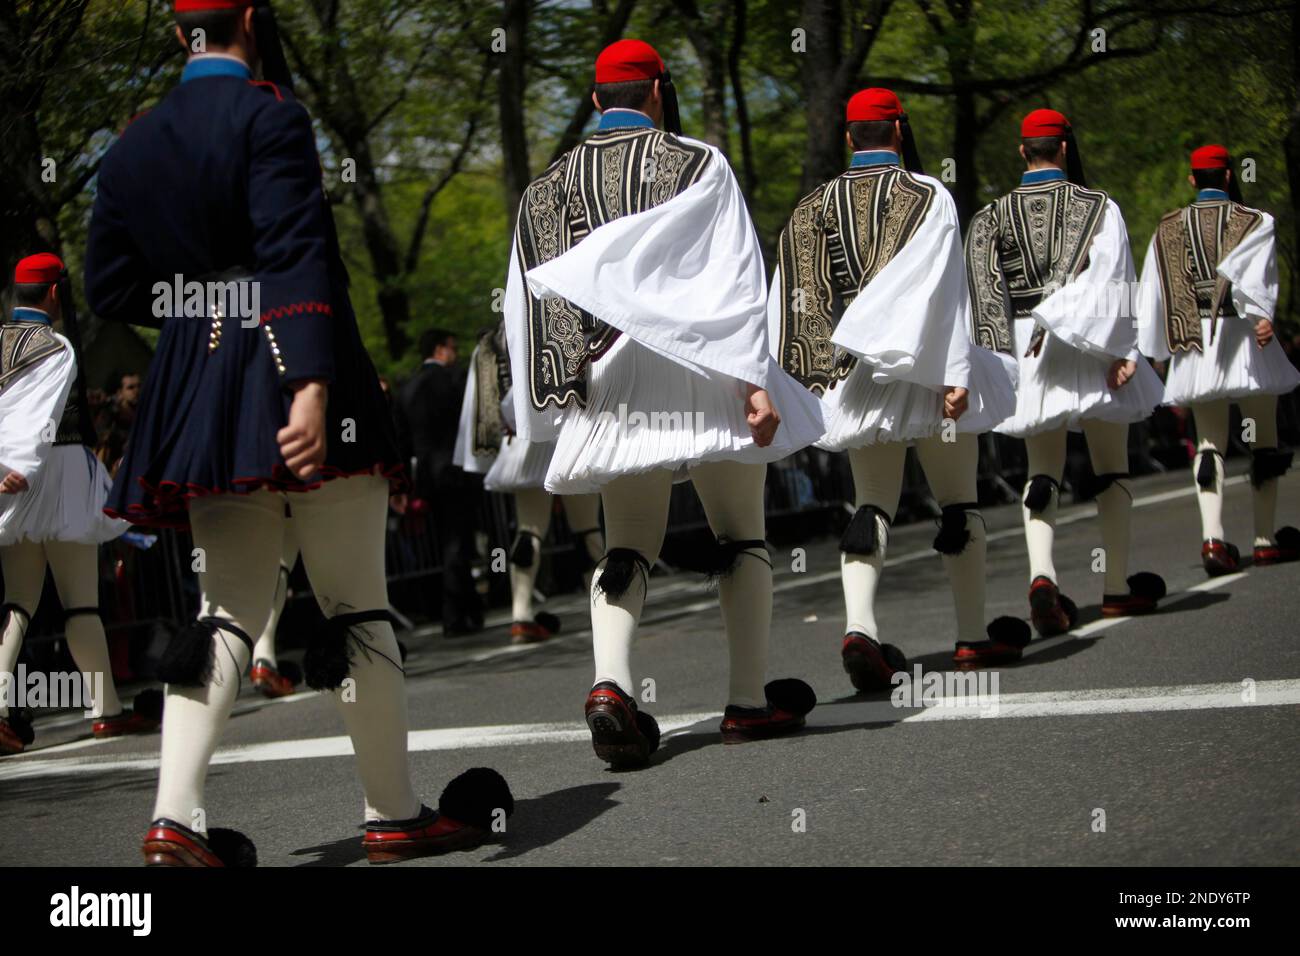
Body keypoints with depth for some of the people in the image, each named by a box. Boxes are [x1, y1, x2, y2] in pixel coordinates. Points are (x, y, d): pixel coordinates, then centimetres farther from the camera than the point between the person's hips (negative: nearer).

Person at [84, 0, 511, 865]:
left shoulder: (132, 150, 12)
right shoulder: (269, 114, -7)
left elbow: (111, 291, 14)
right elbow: (297, 256, -19)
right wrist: (311, 383, -26)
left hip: (199, 402, 6)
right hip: (295, 384, -6)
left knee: (228, 608, 6)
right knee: (356, 603, 3)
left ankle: (177, 818, -8)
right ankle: (395, 814, 9)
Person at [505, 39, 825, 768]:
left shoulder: (547, 189, 9)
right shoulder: (696, 165, -1)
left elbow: (531, 306, 5)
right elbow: (736, 281, -10)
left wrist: (565, 401, 8)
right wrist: (756, 380, -13)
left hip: (611, 388, 3)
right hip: (702, 373, -3)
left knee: (627, 548, 5)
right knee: (742, 535, 11)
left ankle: (611, 683, -20)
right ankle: (750, 700, 11)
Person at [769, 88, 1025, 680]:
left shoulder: (812, 209, 7)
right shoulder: (927, 196, -5)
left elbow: (792, 302, 5)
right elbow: (941, 292, -12)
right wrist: (955, 375, -15)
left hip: (855, 379, 3)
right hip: (923, 370, -3)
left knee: (871, 505, 5)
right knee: (959, 502, 9)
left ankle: (859, 626, -17)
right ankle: (974, 635, 14)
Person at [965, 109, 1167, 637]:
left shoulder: (993, 216, 4)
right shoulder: (1098, 206, -1)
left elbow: (986, 292, -1)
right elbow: (1113, 281, -10)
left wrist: (1000, 357, 1)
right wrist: (1121, 351, -12)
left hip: (1027, 349, 2)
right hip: (1095, 350, -1)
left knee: (1041, 471, 5)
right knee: (1111, 468, 11)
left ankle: (1041, 573, -19)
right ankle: (1118, 587, 14)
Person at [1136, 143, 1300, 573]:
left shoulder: (1167, 230, 11)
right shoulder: (1254, 222, 2)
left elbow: (1150, 293, 8)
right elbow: (1256, 270, -18)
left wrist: (1151, 351, 13)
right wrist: (1263, 314, -31)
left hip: (1195, 344, 3)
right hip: (1244, 338, -2)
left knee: (1209, 442, 5)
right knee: (1263, 438, 8)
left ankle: (1212, 537, -13)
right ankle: (1266, 538, 10)